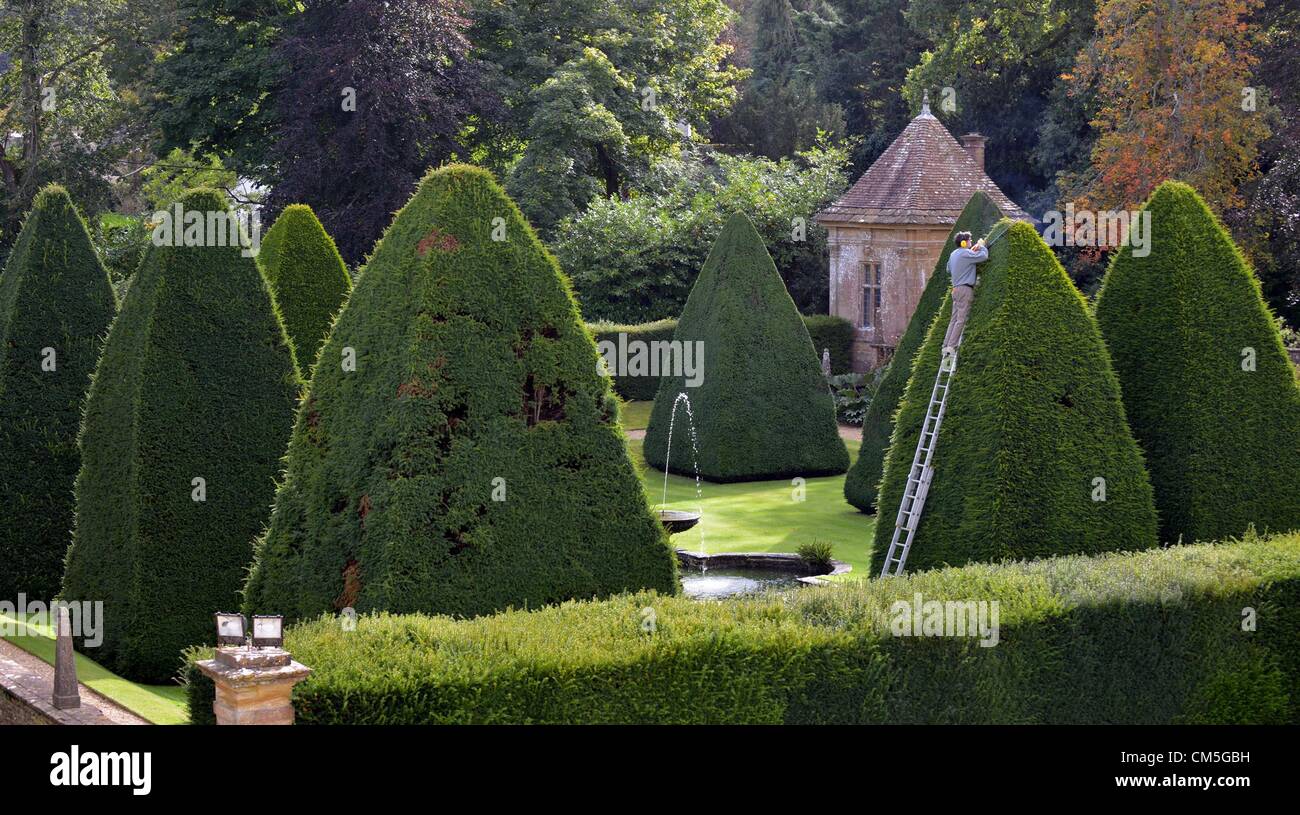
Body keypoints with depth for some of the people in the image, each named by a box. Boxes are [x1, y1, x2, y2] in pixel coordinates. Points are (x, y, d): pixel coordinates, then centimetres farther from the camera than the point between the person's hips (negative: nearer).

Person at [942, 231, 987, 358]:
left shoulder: (953, 254, 14)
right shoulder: (966, 254, -13)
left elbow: (949, 270, 29)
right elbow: (984, 256, -18)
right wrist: (981, 245, 3)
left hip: (956, 289, 9)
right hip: (965, 289, -9)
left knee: (954, 319, 9)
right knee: (961, 319, -8)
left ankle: (946, 346, 6)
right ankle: (951, 346, -13)